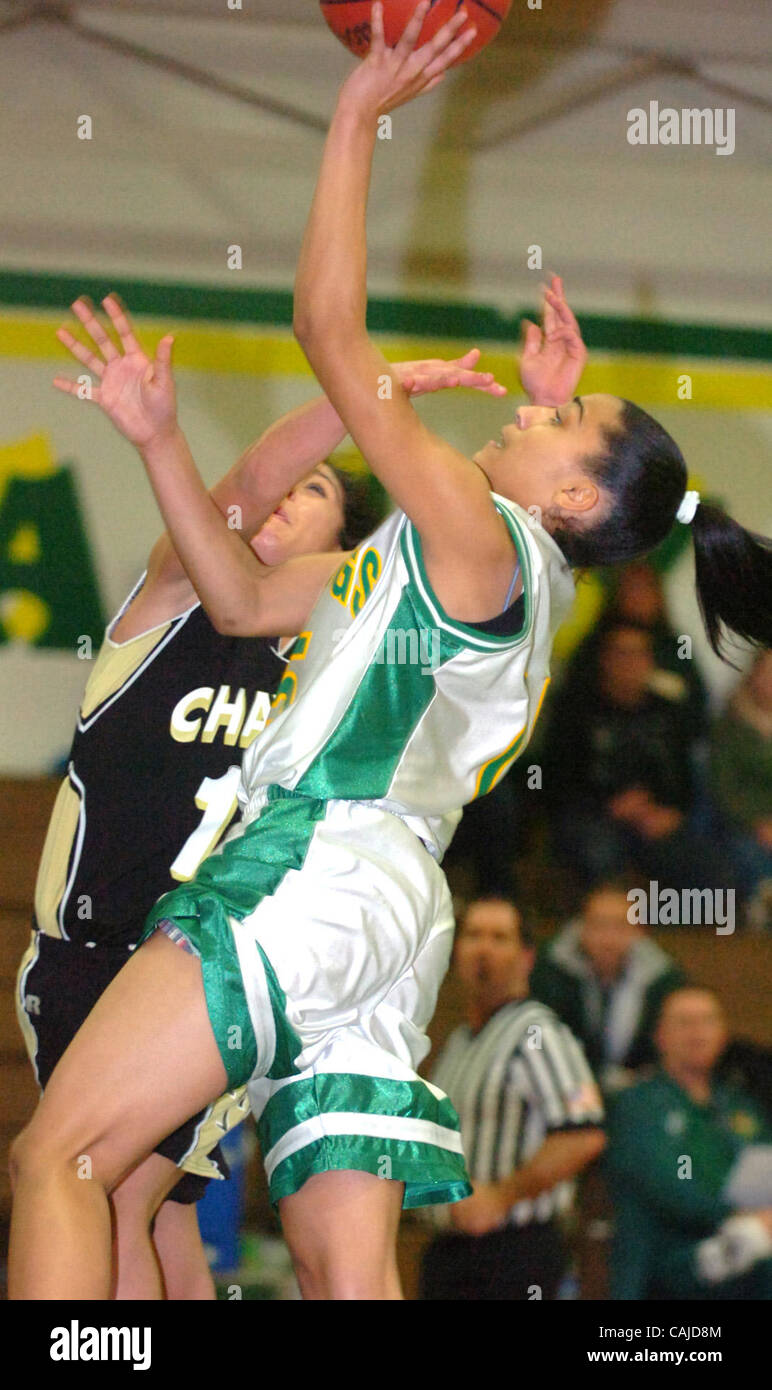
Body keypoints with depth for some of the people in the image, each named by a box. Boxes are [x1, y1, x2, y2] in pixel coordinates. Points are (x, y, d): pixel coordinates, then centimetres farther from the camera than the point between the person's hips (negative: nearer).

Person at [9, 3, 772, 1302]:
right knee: (350, 1276, 1)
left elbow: (331, 330, -8)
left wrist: (356, 119, -3)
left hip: (325, 871, -10)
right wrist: (155, 433, 22)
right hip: (372, 919, 10)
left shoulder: (482, 536, -5)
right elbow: (243, 598, 28)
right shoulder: (462, 566, 24)